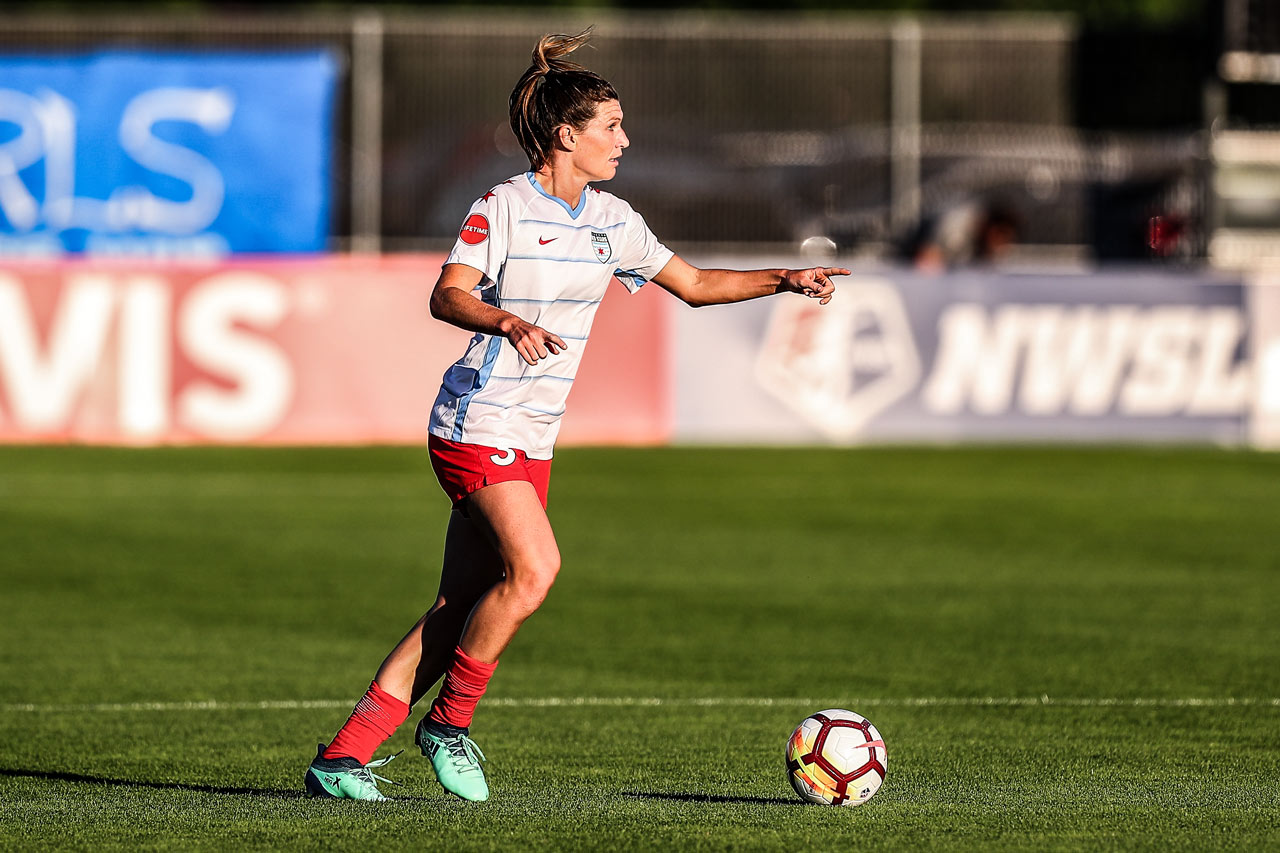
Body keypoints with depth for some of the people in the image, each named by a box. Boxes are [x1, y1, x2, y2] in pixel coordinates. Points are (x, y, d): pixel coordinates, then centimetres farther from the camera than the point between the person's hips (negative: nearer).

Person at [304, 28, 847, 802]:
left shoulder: (612, 220, 12)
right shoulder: (503, 207, -10)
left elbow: (695, 285, 20)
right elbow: (448, 296, -21)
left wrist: (783, 280, 9)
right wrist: (507, 322, -39)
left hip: (533, 441, 7)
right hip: (479, 421, -7)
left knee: (461, 610, 3)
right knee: (534, 568, -23)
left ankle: (345, 755, 6)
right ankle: (450, 722, -5)